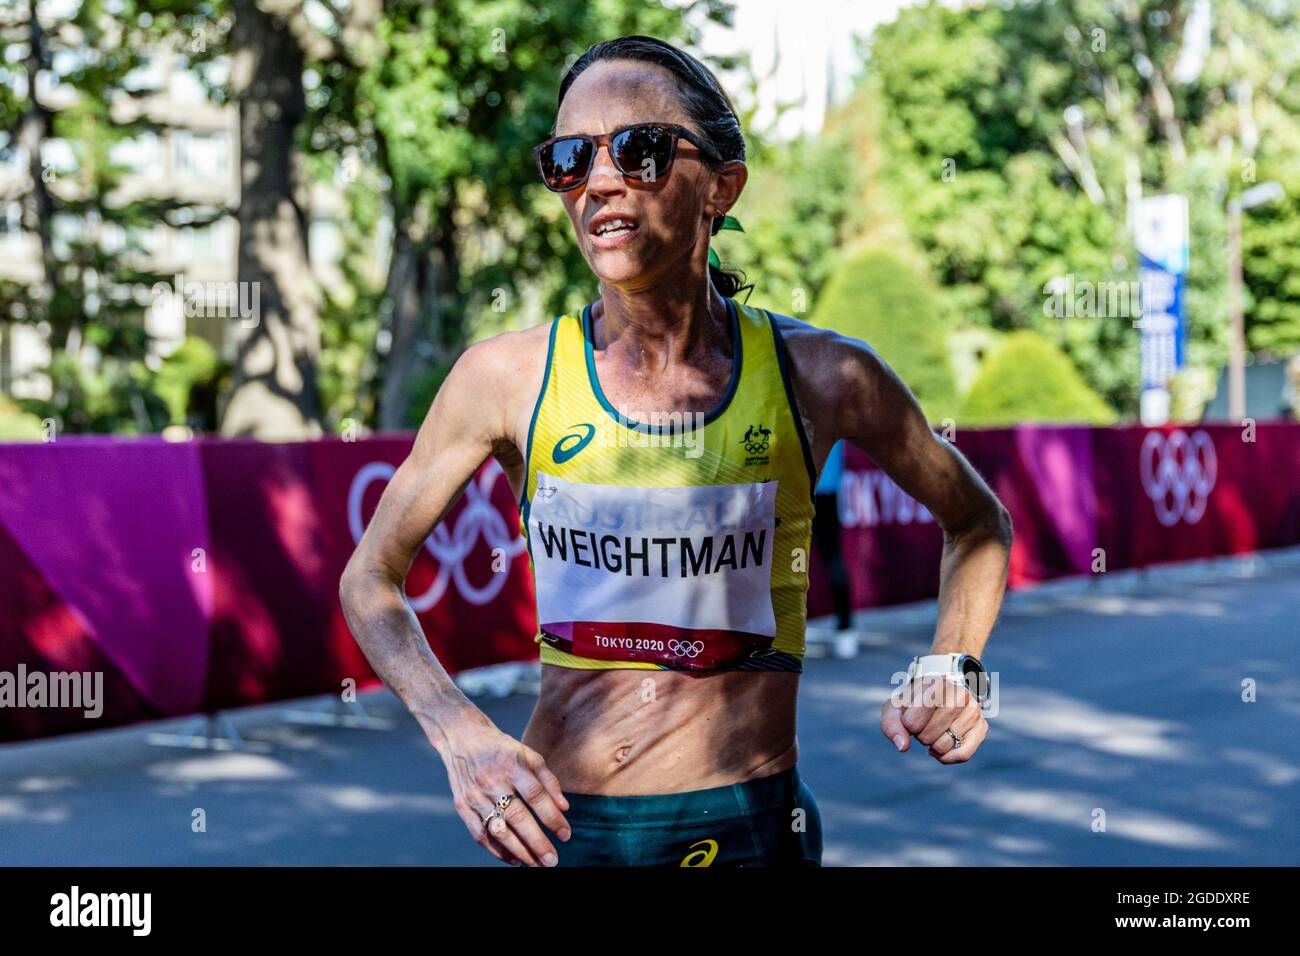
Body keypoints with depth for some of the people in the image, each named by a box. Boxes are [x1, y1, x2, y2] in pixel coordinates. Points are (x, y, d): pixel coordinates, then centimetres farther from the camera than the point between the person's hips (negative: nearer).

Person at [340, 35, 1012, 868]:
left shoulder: (820, 377, -6)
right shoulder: (507, 378, -6)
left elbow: (978, 522, 12)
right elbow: (370, 579, 3)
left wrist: (951, 672, -5)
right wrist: (462, 735, -12)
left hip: (748, 827, 0)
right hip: (554, 826, 1)